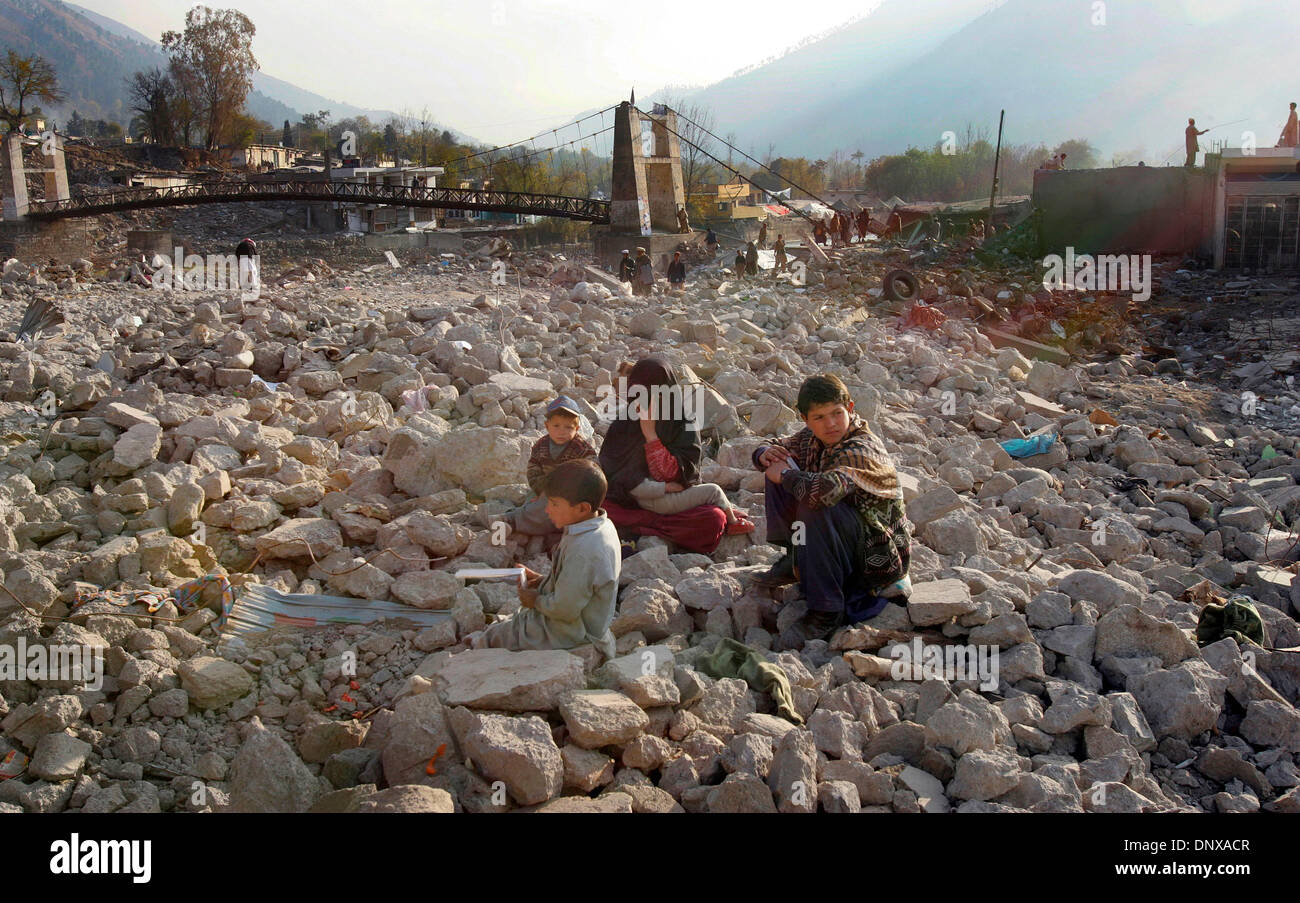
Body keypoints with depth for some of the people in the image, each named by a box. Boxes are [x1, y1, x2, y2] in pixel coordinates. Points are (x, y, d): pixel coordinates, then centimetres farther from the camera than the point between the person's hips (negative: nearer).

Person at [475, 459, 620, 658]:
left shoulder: (582, 551, -34)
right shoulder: (604, 526, -3)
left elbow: (565, 609, -28)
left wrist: (536, 600, -10)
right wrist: (543, 580, 5)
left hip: (569, 637, -10)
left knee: (490, 639, 2)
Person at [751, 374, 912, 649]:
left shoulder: (862, 451, -27)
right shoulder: (811, 438, -3)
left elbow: (826, 489, -46)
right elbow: (776, 448, 14)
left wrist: (786, 475, -27)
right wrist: (766, 454, -11)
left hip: (878, 557, -8)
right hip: (840, 539, 8)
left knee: (816, 507, -36)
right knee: (779, 465, 1)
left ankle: (826, 612, -26)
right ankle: (795, 560, 10)